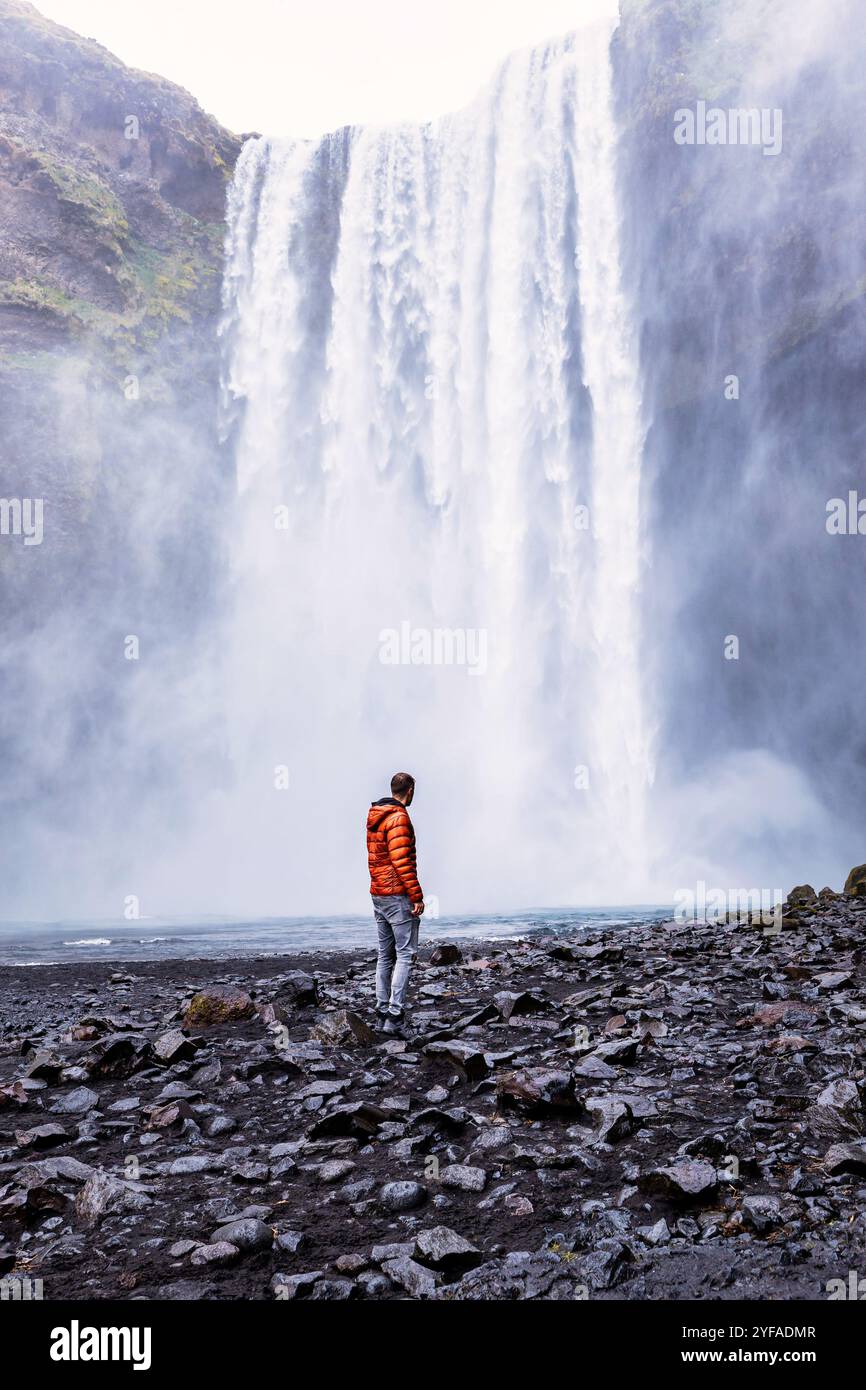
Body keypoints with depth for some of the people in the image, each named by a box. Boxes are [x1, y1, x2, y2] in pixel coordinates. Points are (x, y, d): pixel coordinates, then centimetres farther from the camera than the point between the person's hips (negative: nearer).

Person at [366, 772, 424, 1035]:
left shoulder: (374, 816, 13)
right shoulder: (398, 818, -15)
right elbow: (401, 861, -21)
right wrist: (417, 896, -18)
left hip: (378, 894, 9)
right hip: (399, 895, -9)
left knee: (385, 955, 13)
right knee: (405, 954, -7)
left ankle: (382, 1011, 16)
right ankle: (394, 1015, -12)